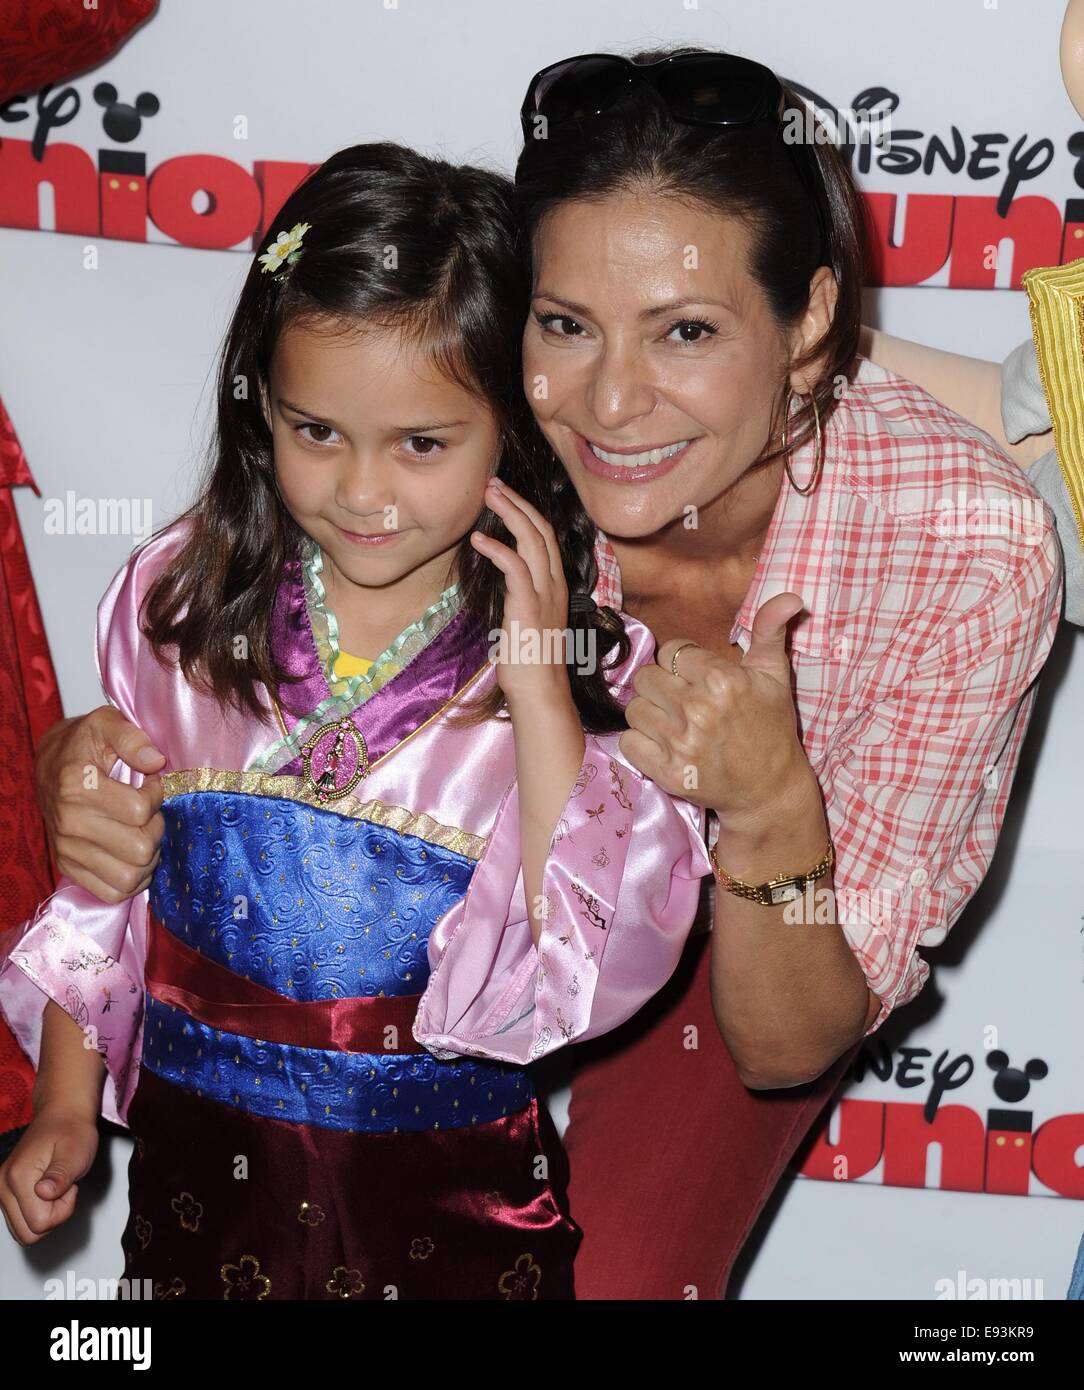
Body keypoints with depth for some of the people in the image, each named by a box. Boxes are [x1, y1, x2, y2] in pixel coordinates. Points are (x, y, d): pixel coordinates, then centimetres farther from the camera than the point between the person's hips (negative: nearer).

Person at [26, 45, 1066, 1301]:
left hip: (758, 942, -1)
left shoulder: (972, 547, -35)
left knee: (614, 1276, -22)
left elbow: (787, 1048, -28)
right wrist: (79, 766, -40)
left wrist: (772, 807, -47)